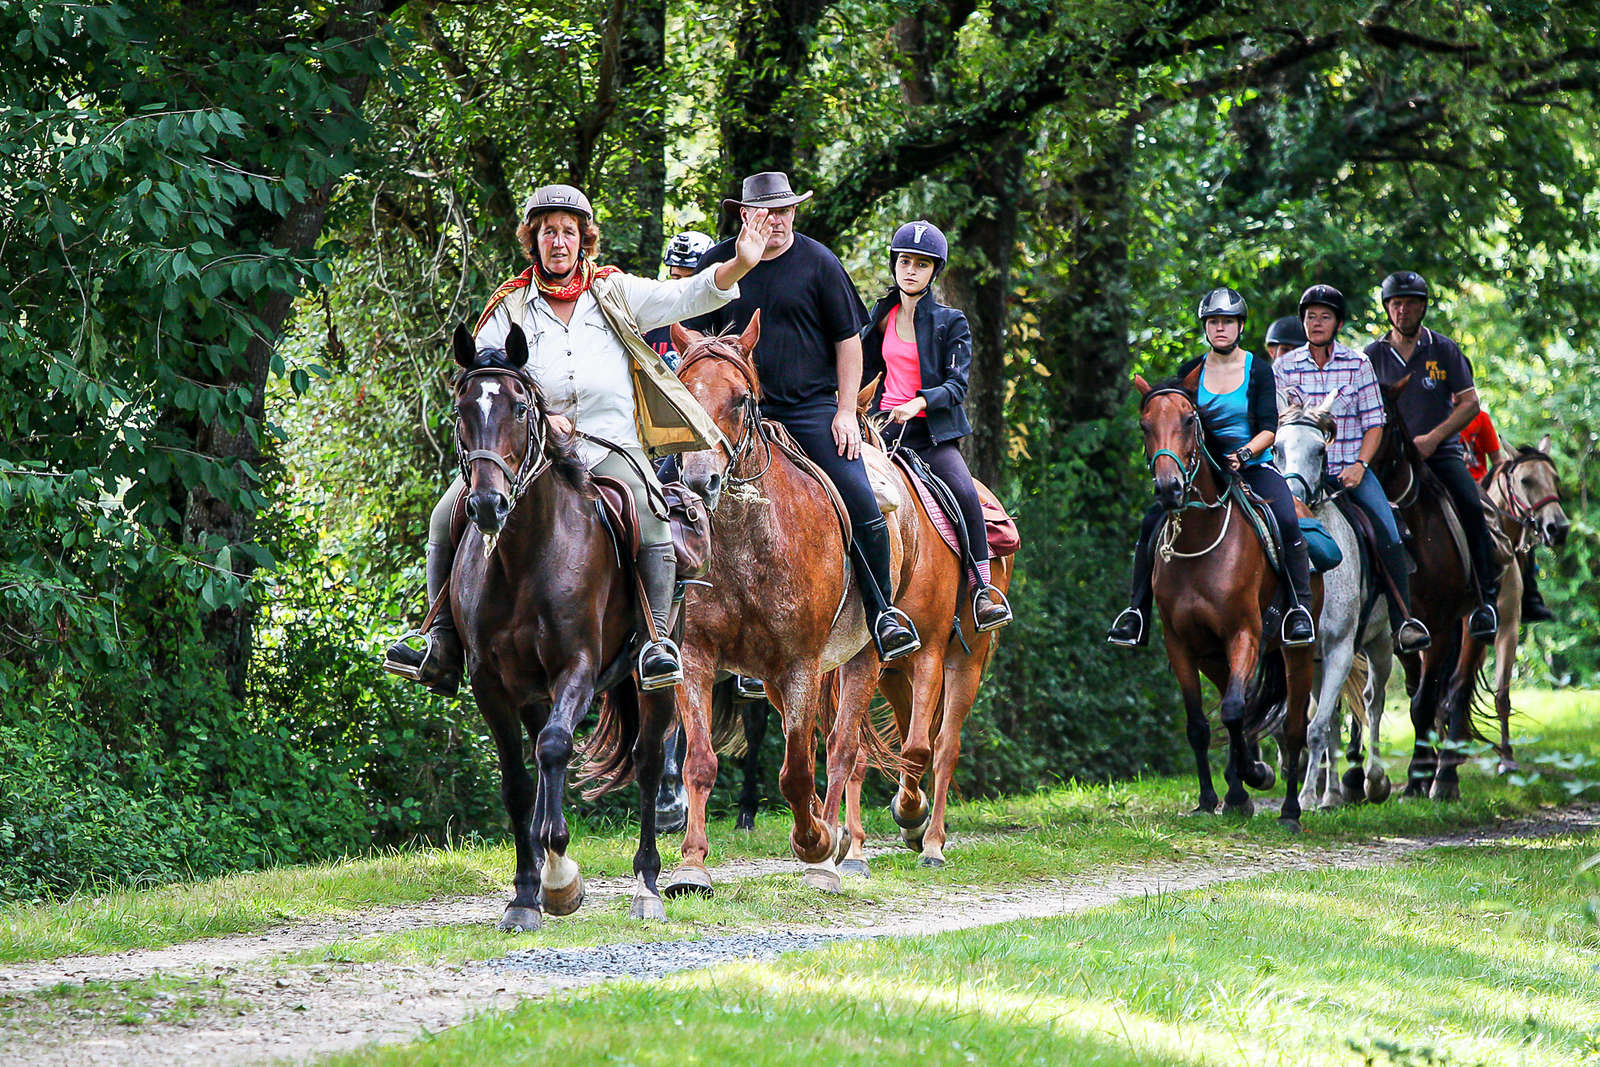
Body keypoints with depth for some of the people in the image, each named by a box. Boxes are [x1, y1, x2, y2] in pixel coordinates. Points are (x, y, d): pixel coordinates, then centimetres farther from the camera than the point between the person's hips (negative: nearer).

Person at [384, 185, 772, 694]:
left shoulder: (617, 294, 10)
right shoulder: (510, 309, 9)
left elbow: (687, 295, 0)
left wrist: (739, 264, -18)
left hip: (610, 448, -1)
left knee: (650, 519, -31)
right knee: (448, 519, -15)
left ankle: (658, 640, -24)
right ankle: (443, 650, -10)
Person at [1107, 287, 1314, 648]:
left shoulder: (1259, 370, 1)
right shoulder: (1190, 372, 7)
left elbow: (1269, 429, -5)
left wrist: (1244, 454, -23)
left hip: (1254, 467, -2)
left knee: (1286, 521, -29)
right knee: (1152, 524, -17)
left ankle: (1300, 608, -18)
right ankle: (1137, 612, -6)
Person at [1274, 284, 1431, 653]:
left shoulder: (1358, 365, 4)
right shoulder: (1284, 367, 6)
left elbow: (1374, 423, 5)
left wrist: (1359, 465, -11)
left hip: (1351, 469, 0)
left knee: (1388, 535, -19)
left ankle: (1403, 622, -10)